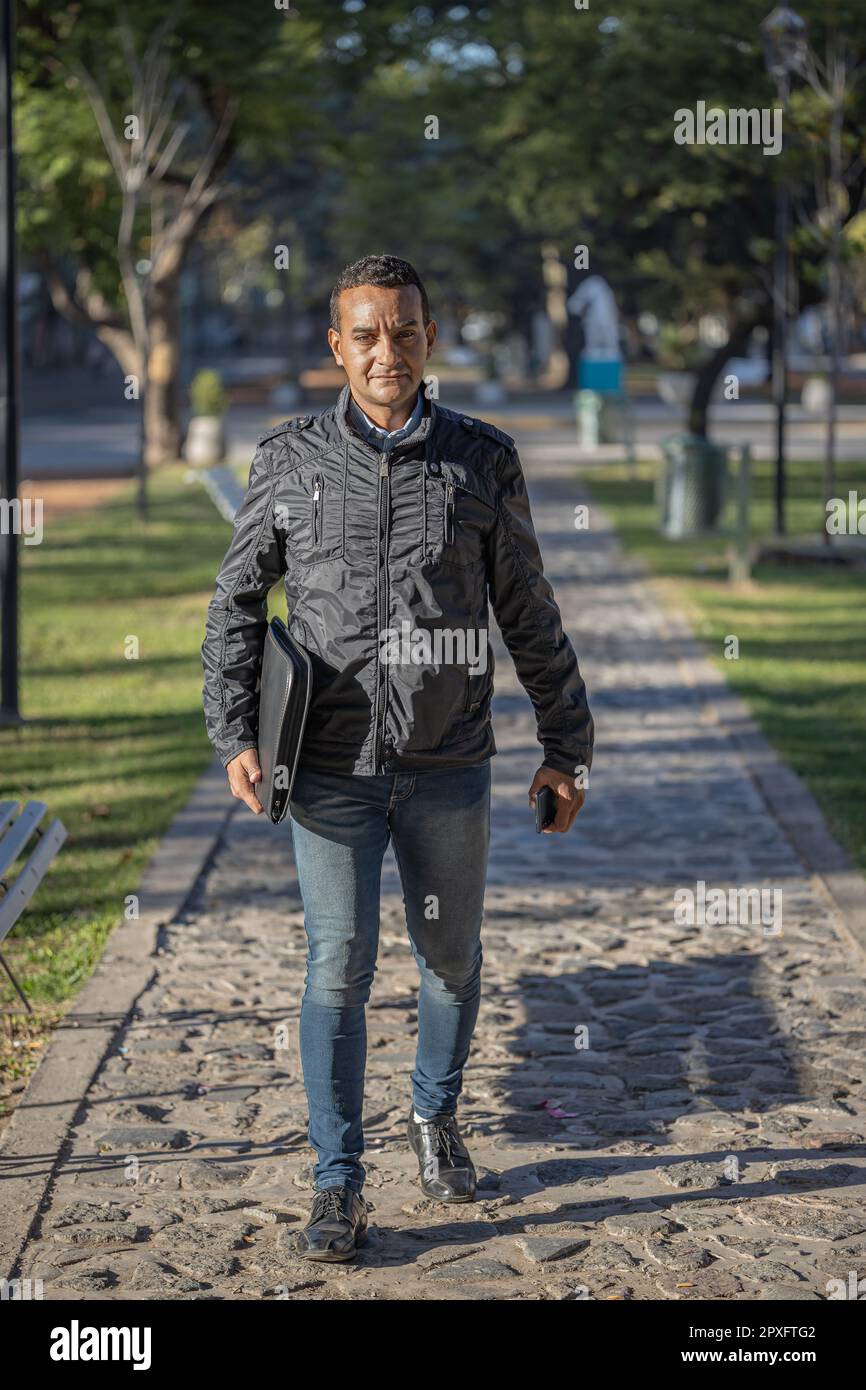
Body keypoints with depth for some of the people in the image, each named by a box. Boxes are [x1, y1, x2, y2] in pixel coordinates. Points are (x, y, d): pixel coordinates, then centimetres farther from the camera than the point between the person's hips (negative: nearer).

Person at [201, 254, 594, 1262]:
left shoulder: (482, 460, 1)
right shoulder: (290, 461, 0)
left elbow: (529, 615, 6)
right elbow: (237, 604, 3)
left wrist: (566, 748, 6)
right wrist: (233, 735, -9)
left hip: (448, 768, 1)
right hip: (333, 769, -1)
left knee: (450, 956, 14)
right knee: (339, 968, -4)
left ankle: (436, 1119, 39)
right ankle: (338, 1189, 5)